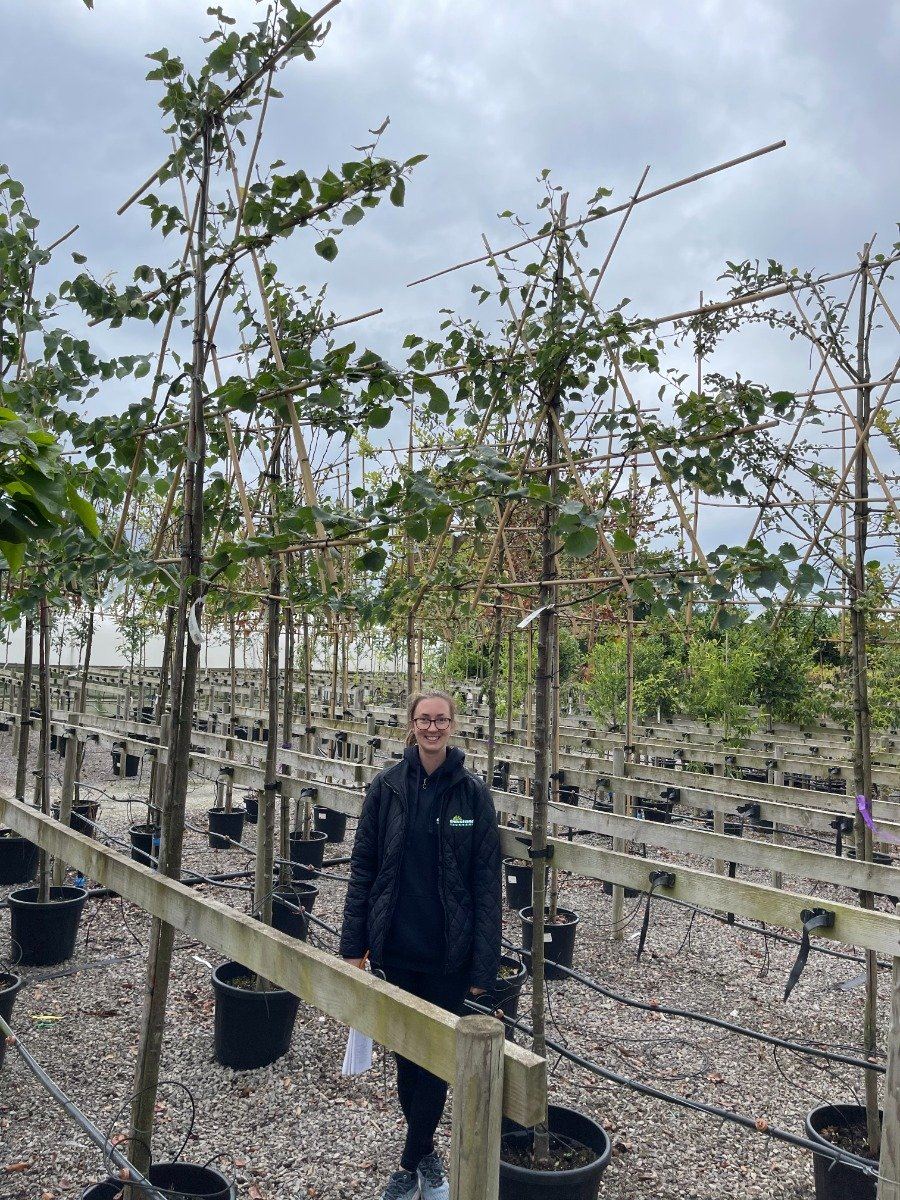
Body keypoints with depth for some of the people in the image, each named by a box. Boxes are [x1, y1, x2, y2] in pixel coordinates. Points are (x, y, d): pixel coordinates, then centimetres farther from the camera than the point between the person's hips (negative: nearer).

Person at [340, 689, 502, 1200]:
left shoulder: (473, 792, -8)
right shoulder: (387, 786, -3)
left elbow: (487, 883, -7)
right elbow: (363, 866, 1)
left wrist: (484, 965, -9)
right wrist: (354, 943, -1)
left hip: (449, 950, -2)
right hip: (395, 946, 2)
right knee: (406, 1053, 15)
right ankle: (427, 1154, 37)